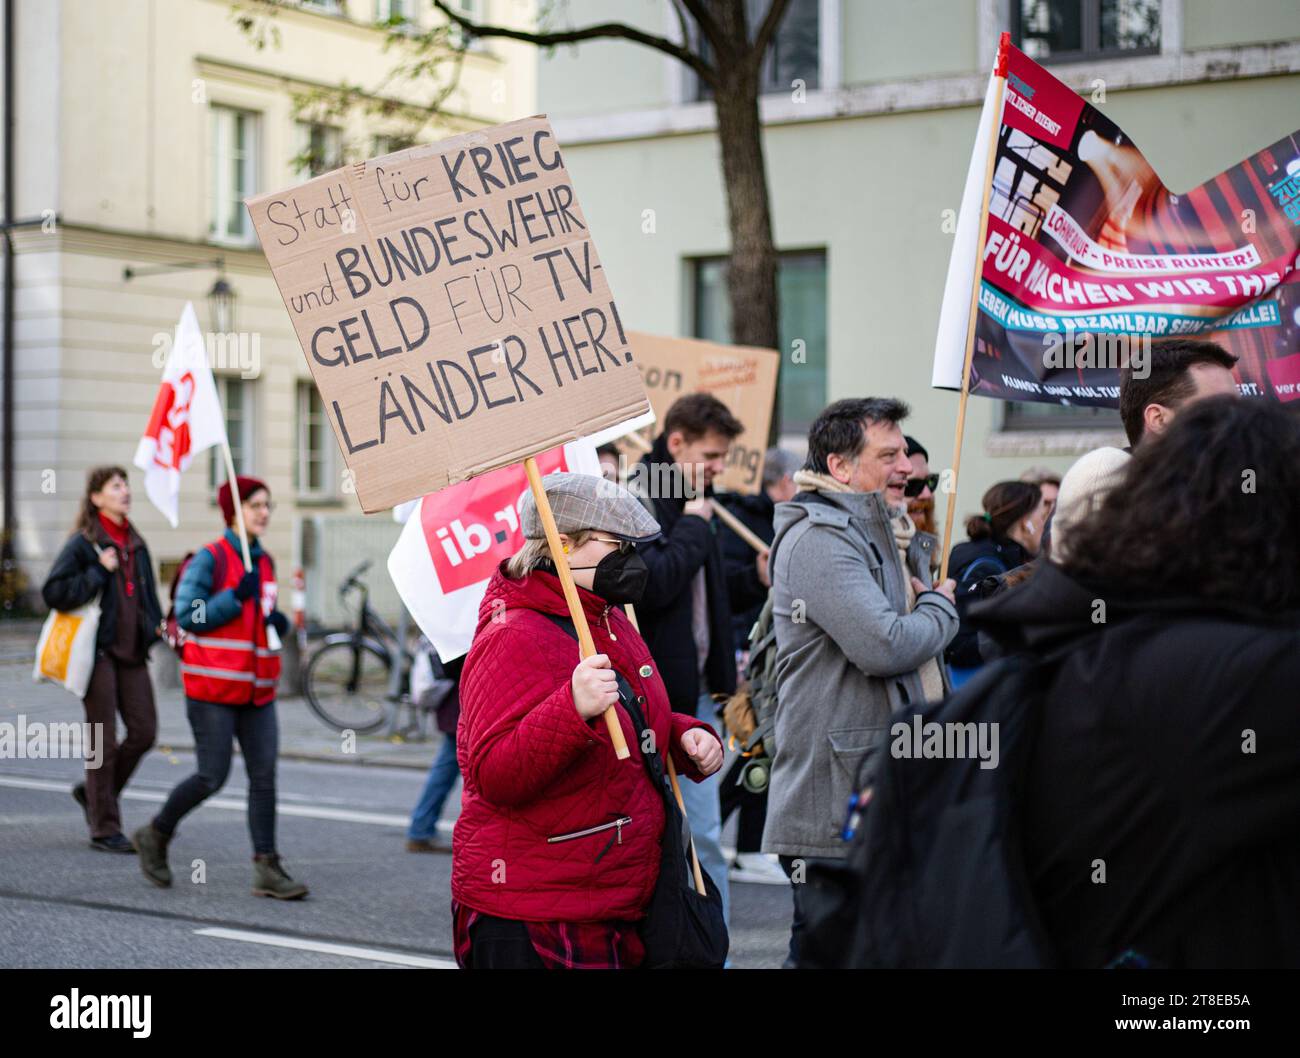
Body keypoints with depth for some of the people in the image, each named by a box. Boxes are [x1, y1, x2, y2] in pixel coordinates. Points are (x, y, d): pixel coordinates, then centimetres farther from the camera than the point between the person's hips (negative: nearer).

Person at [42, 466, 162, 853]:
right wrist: (99, 572, -16)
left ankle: (94, 792, 26)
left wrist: (158, 626, 4)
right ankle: (104, 828, 5)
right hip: (98, 650, -6)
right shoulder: (83, 543, -6)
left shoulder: (136, 544, 14)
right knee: (104, 740, -3)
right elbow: (53, 592, -12)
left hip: (131, 650, 7)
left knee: (144, 730, 3)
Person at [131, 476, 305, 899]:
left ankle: (267, 868, -1)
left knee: (264, 776, -1)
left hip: (257, 689, 7)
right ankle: (155, 836, 18)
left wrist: (278, 621, 5)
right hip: (213, 688, -7)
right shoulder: (210, 559, -8)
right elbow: (187, 615, -13)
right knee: (212, 776, -5)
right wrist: (236, 595, -19)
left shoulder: (265, 562, 14)